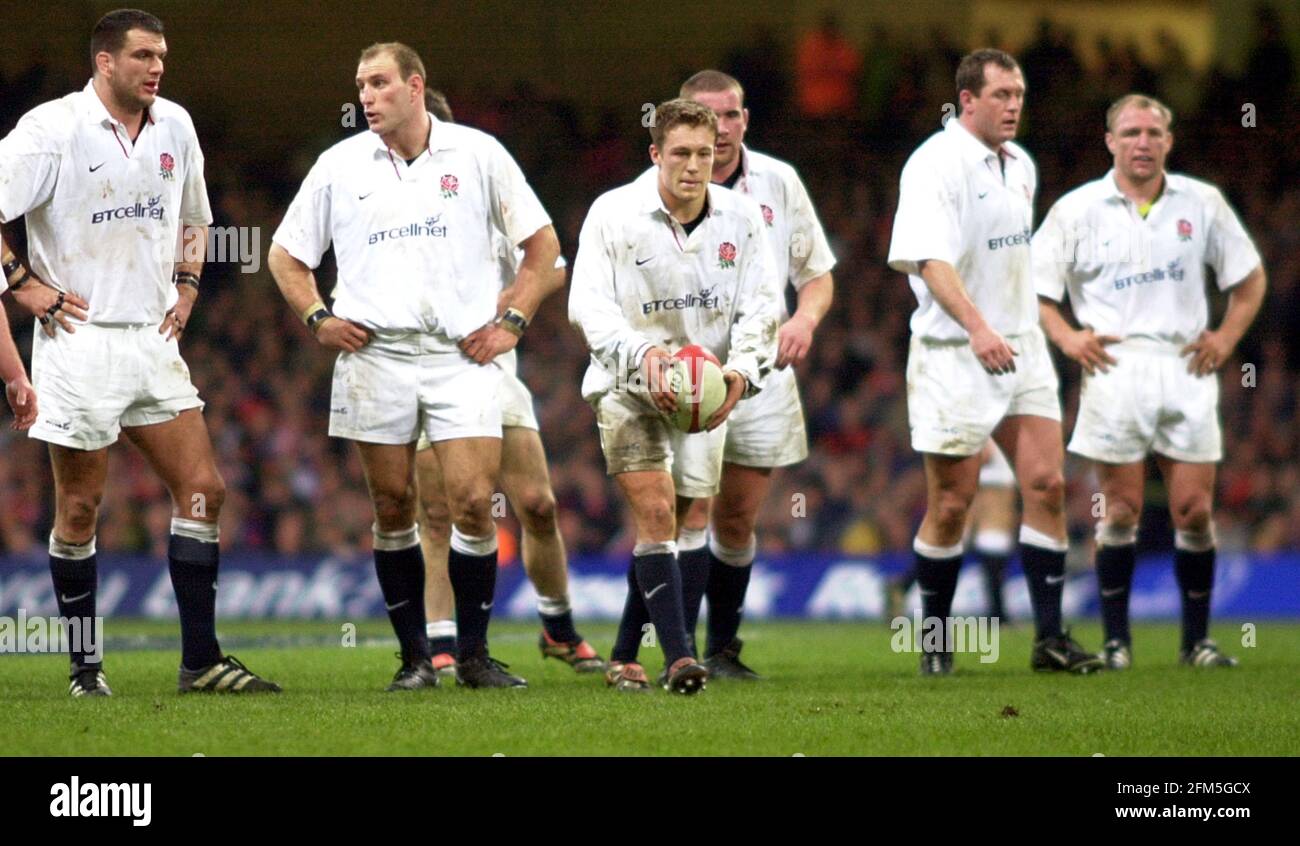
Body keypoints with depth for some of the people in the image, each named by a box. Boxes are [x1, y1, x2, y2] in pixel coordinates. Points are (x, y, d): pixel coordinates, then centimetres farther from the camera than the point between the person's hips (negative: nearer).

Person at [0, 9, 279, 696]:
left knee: (202, 491, -1)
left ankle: (201, 660, 4)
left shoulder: (174, 126, 10)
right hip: (79, 338, -6)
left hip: (153, 339, 6)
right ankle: (85, 666, 9)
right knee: (80, 506, -1)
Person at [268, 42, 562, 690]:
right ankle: (414, 657, 10)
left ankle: (474, 655, 1)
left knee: (474, 503, -10)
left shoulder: (477, 154, 4)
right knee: (393, 509, 2)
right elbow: (286, 254, 17)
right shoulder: (339, 165, 7)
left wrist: (511, 321, 2)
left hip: (461, 354, -1)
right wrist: (318, 319, 3)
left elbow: (541, 242, 10)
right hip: (374, 354, 1)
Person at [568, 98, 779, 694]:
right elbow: (588, 304, -14)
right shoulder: (612, 214, -9)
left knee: (670, 528, 8)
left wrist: (741, 368, -19)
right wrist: (641, 352, -31)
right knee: (656, 512, -20)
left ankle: (623, 658, 24)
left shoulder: (741, 217, -1)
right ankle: (678, 656, -27)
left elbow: (759, 306, 0)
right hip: (627, 384, -4)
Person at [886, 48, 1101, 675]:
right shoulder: (934, 165, -14)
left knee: (1046, 486, -2)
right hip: (953, 356, -7)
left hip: (1020, 346, 7)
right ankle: (935, 640, 14)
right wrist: (976, 328, -38)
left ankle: (1050, 637, 2)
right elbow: (930, 259, -26)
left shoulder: (1019, 165, 12)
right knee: (950, 504, -1)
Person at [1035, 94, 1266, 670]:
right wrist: (1067, 338, -7)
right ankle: (1116, 639, 4)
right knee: (1121, 510, -3)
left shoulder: (1202, 203, 9)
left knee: (1194, 510, -1)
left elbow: (1250, 279, 18)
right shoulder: (1077, 210, 4)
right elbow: (1032, 288, 7)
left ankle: (1197, 639, 8)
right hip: (1115, 368, -2)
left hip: (1186, 369, 2)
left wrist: (1226, 337, 6)